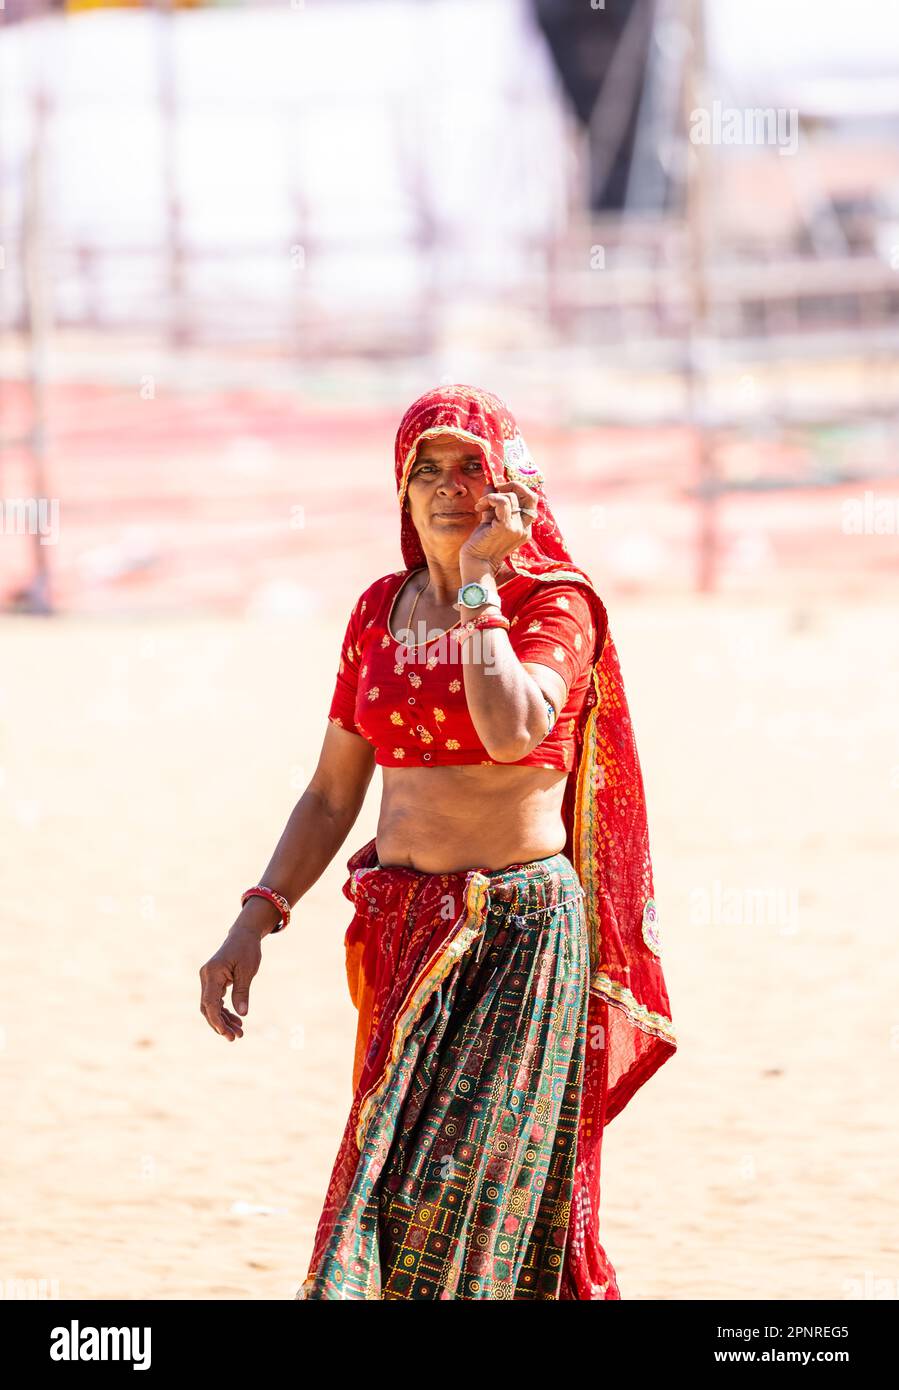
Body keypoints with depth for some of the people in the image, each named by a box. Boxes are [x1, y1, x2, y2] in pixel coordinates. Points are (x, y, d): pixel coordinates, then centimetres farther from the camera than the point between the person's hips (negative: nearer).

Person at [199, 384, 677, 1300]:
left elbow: (511, 730, -26)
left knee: (455, 1192, -11)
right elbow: (331, 795, 13)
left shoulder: (557, 605, -5)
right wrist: (254, 923, 3)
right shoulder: (380, 612, 10)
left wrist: (479, 580, -15)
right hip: (404, 930, 5)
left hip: (522, 927, -5)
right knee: (398, 1191, 7)